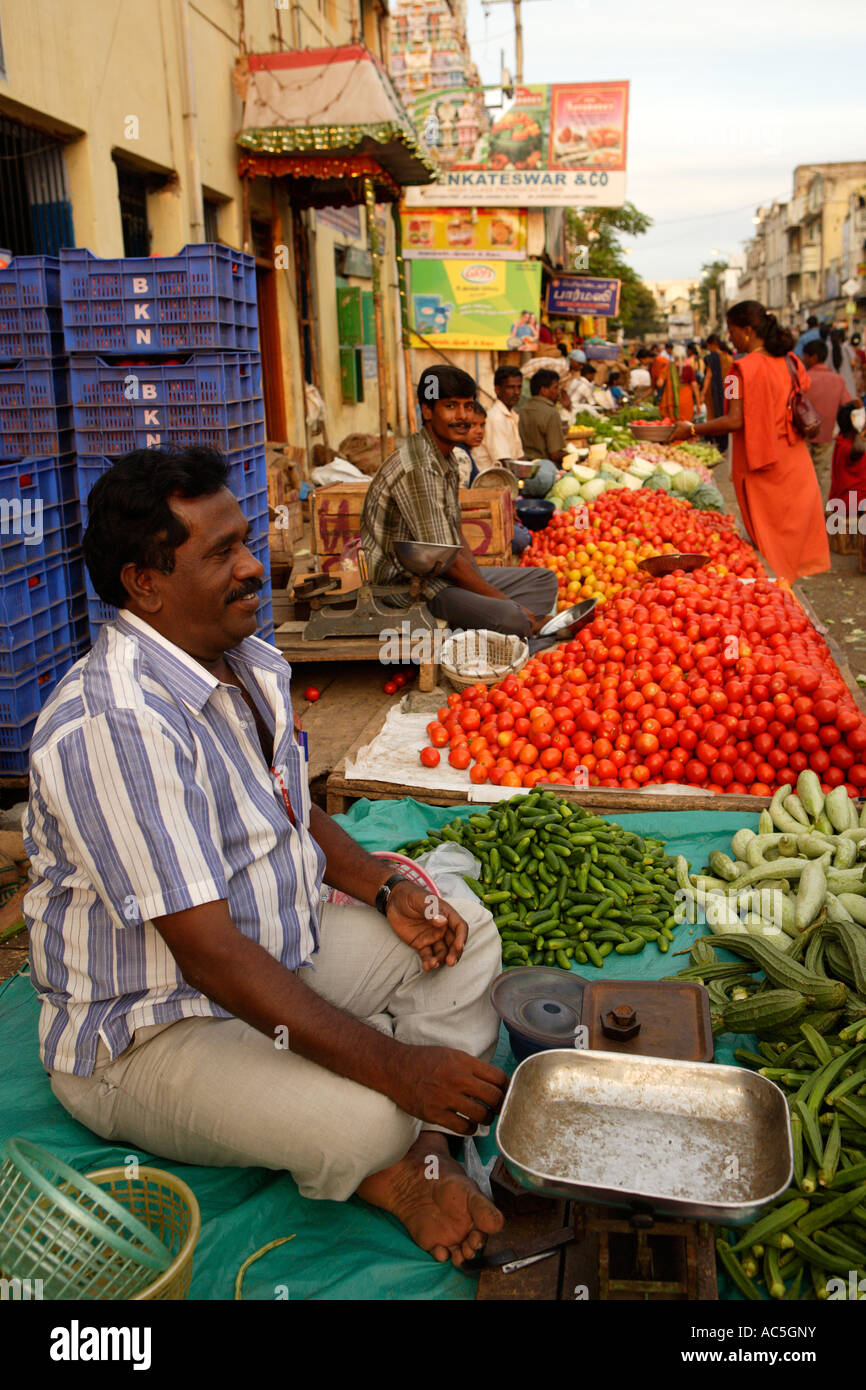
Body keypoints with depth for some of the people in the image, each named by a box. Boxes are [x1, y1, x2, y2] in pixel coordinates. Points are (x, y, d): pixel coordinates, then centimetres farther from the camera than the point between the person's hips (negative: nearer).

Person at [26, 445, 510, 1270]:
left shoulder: (251, 664, 1)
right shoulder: (112, 726, -30)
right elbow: (209, 951, -32)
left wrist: (385, 890, -2)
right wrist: (391, 1064, -31)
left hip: (281, 959, 10)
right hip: (147, 1033, -9)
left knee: (463, 927, 5)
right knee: (361, 1122, -30)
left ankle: (431, 1155, -6)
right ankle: (387, 1177, 6)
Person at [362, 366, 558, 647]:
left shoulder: (445, 459, 12)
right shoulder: (417, 468, -21)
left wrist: (479, 581, 0)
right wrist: (504, 600, -15)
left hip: (437, 573, 11)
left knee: (545, 581, 11)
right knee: (510, 618, -33)